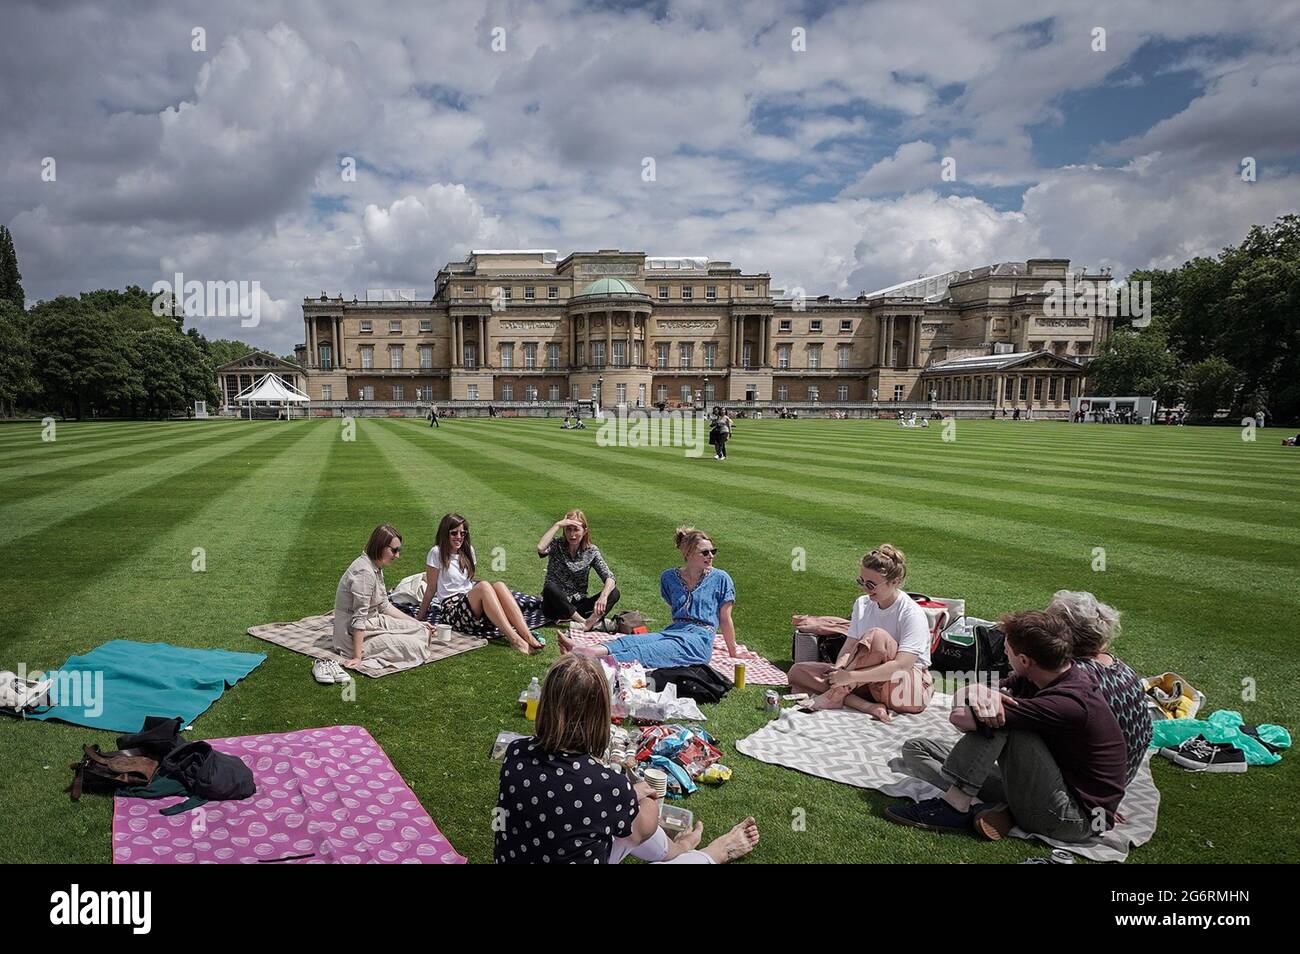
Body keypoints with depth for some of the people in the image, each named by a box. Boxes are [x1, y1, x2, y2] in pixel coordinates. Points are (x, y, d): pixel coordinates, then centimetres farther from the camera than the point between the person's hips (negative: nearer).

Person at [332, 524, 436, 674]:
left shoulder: (376, 568, 6)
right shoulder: (364, 572, -25)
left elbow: (384, 606, 13)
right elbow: (359, 618, -26)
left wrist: (418, 624, 10)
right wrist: (357, 657, -26)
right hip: (354, 635, -9)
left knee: (424, 631, 4)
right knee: (415, 647, -16)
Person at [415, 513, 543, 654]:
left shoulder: (468, 550, 16)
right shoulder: (437, 553, -2)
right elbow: (431, 589, 1)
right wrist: (420, 617, 3)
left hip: (471, 603, 5)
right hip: (452, 610, -5)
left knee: (499, 585, -26)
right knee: (483, 586, -33)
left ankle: (529, 637, -41)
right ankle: (514, 639, -43)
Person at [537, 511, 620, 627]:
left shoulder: (591, 551, -2)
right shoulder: (556, 545, -7)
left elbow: (609, 578, -13)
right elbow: (541, 549, -32)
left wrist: (603, 596, -33)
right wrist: (557, 525, -25)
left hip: (577, 606, 2)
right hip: (555, 606, -2)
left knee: (614, 593, -19)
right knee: (550, 588, -36)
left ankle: (591, 620, -42)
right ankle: (583, 622, -37)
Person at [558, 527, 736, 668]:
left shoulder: (720, 578, 0)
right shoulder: (669, 577, 11)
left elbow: (725, 619, 6)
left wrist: (733, 652, 13)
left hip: (699, 639, -4)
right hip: (673, 631, 5)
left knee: (650, 651, -31)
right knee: (633, 640, -25)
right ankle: (581, 650, -49)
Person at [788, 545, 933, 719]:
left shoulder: (912, 614, -18)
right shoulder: (862, 604, 3)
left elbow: (901, 666, -29)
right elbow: (849, 647, -1)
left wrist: (851, 676, -32)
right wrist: (838, 668, -25)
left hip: (913, 688, -7)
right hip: (871, 684, 7)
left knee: (877, 636, -35)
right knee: (797, 671, -8)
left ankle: (836, 694, -21)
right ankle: (868, 706, -24)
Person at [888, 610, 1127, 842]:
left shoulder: (1068, 702, -29)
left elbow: (961, 718, -31)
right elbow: (963, 697, -2)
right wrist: (977, 691, -26)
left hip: (1076, 818, -9)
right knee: (914, 748, -1)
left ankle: (955, 804, -18)